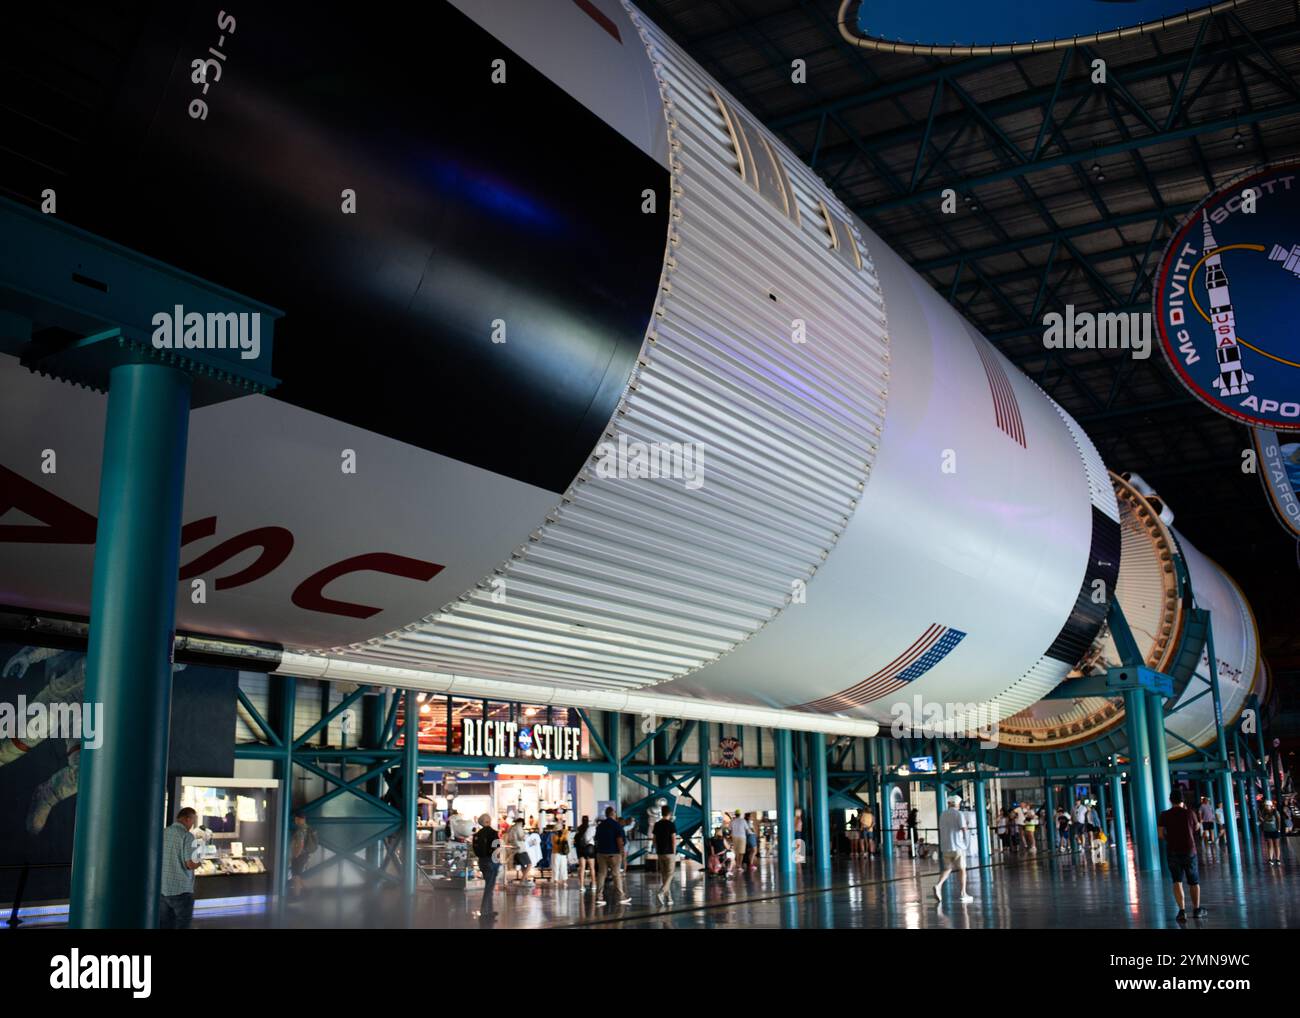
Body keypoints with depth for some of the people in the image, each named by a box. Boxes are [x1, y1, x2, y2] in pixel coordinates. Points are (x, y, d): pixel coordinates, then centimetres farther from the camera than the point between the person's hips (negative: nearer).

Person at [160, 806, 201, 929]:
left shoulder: (162, 834, 5)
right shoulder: (187, 836, -13)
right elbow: (191, 864, -18)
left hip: (162, 889, 6)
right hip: (181, 890, -6)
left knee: (164, 925, 11)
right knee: (181, 925, 3)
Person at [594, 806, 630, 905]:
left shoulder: (600, 825, 11)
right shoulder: (617, 825, -7)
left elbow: (597, 840, 16)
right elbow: (619, 840, -13)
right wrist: (621, 852, -9)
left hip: (601, 853, 5)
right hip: (614, 853, -5)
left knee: (601, 874, 5)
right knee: (617, 874, 1)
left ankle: (599, 897, -1)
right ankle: (621, 897, 4)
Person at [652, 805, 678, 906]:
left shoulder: (657, 825, 6)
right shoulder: (671, 824, -9)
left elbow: (654, 840, 8)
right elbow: (674, 840, -11)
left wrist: (657, 852, 15)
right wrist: (674, 853, -2)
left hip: (660, 853, 5)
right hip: (669, 853, -5)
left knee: (663, 875, 11)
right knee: (669, 875, -1)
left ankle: (668, 898, 12)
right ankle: (661, 893, -21)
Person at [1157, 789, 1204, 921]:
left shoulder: (1164, 815, -6)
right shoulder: (1189, 813, -6)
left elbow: (1161, 834, -8)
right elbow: (1197, 827, 13)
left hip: (1173, 851, 0)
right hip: (1189, 850, 0)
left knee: (1177, 881, 1)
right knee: (1194, 881, 17)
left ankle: (1182, 910, -15)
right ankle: (1196, 909, 28)